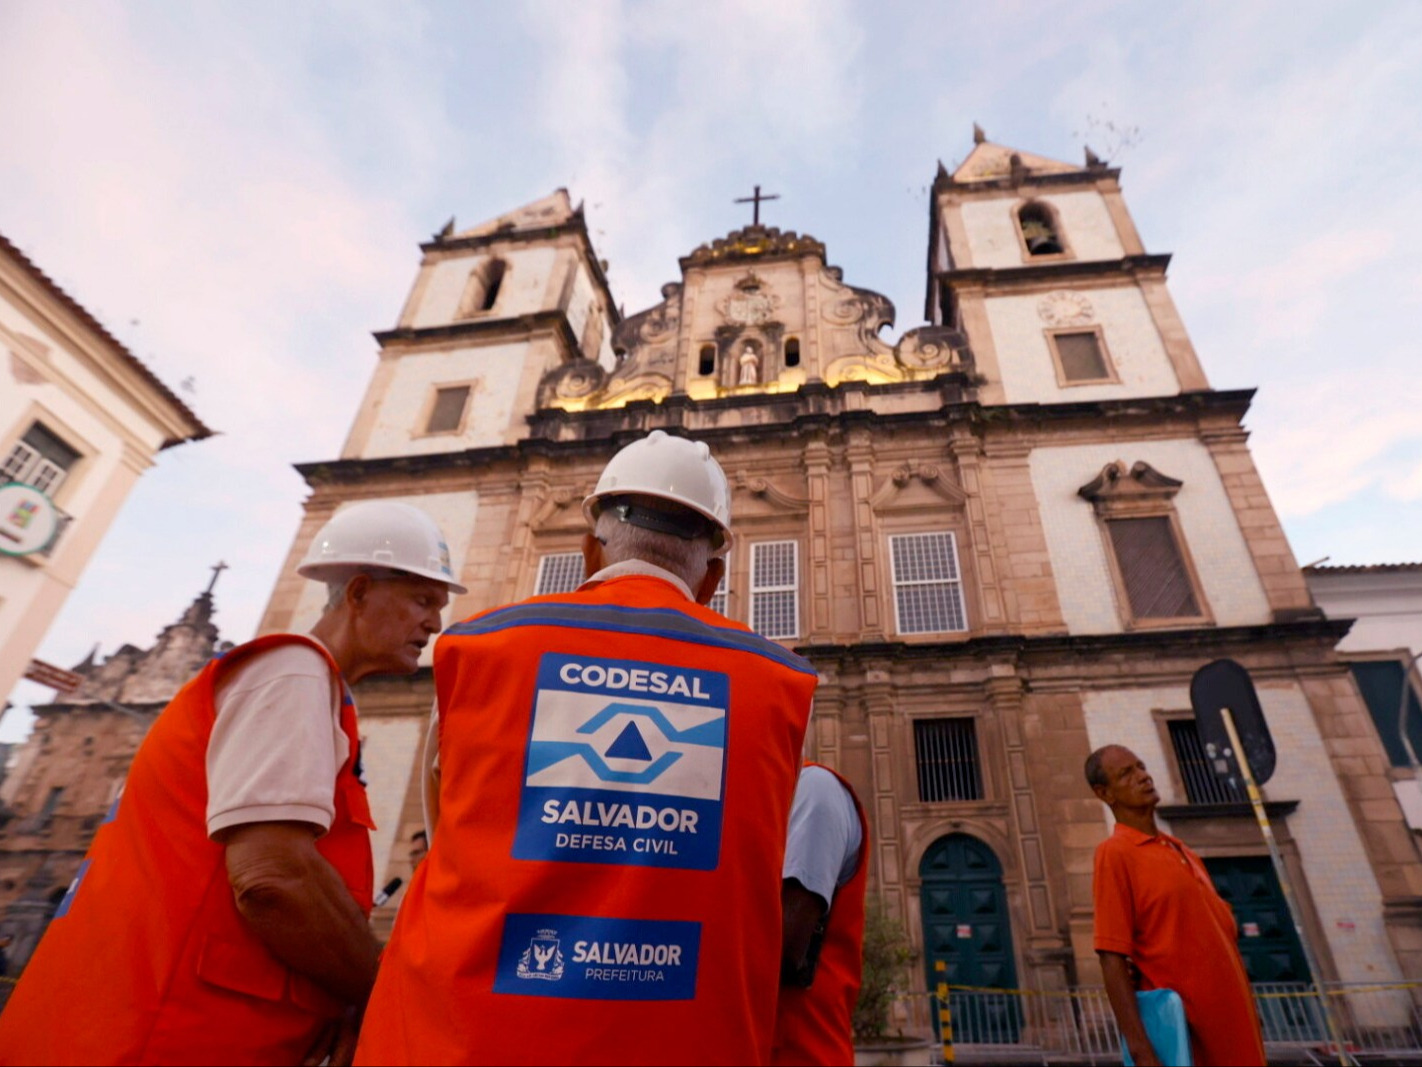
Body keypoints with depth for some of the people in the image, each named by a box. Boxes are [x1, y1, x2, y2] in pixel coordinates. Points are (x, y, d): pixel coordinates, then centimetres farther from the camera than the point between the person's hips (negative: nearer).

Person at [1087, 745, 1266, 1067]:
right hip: (1183, 1027, -7)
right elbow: (1112, 959, -18)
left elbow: (1221, 931, 18)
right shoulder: (1114, 854, -13)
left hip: (1230, 1018, 8)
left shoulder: (1180, 849, 12)